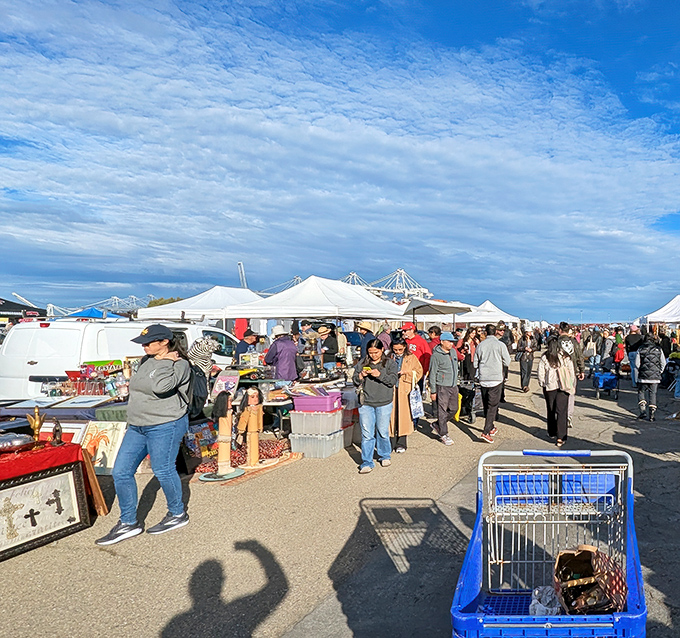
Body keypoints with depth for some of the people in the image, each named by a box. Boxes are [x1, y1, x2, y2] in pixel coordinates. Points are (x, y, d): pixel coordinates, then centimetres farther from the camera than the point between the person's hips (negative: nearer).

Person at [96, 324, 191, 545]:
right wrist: (133, 420, 23)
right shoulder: (146, 361, 11)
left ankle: (178, 514, 25)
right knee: (121, 472, 7)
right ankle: (128, 523, 19)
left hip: (165, 426, -9)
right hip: (137, 427, 9)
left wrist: (167, 361, -20)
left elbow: (160, 386, -32)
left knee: (163, 471, 2)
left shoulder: (179, 364, -14)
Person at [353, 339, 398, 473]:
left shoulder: (390, 363, 2)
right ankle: (367, 462, 9)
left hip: (384, 404, -1)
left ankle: (385, 456, 33)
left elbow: (393, 380, -7)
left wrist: (380, 375, -19)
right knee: (366, 434, 1)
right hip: (365, 404, 1)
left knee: (383, 432, 10)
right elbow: (355, 381, 8)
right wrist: (361, 375, -12)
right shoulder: (362, 363, 6)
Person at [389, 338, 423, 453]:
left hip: (405, 390, -1)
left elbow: (419, 371, 6)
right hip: (391, 390, 1)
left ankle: (401, 444, 3)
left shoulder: (411, 358, 7)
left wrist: (406, 373, -9)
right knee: (392, 416, -2)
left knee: (403, 416, -4)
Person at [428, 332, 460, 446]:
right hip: (442, 386, -7)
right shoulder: (436, 355, -11)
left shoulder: (453, 351, 10)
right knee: (442, 410, -2)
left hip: (453, 386, 7)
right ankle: (443, 434, 8)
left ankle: (438, 425, 30)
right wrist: (433, 391, -10)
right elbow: (432, 374, -9)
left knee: (453, 408, 12)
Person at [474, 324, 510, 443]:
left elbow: (475, 364, 7)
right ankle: (486, 432, -10)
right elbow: (507, 363, -3)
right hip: (496, 379, -3)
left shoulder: (480, 346, 1)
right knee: (493, 406, -1)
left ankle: (491, 428, 31)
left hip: (483, 379, 3)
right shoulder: (500, 345, -7)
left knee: (486, 405, 17)